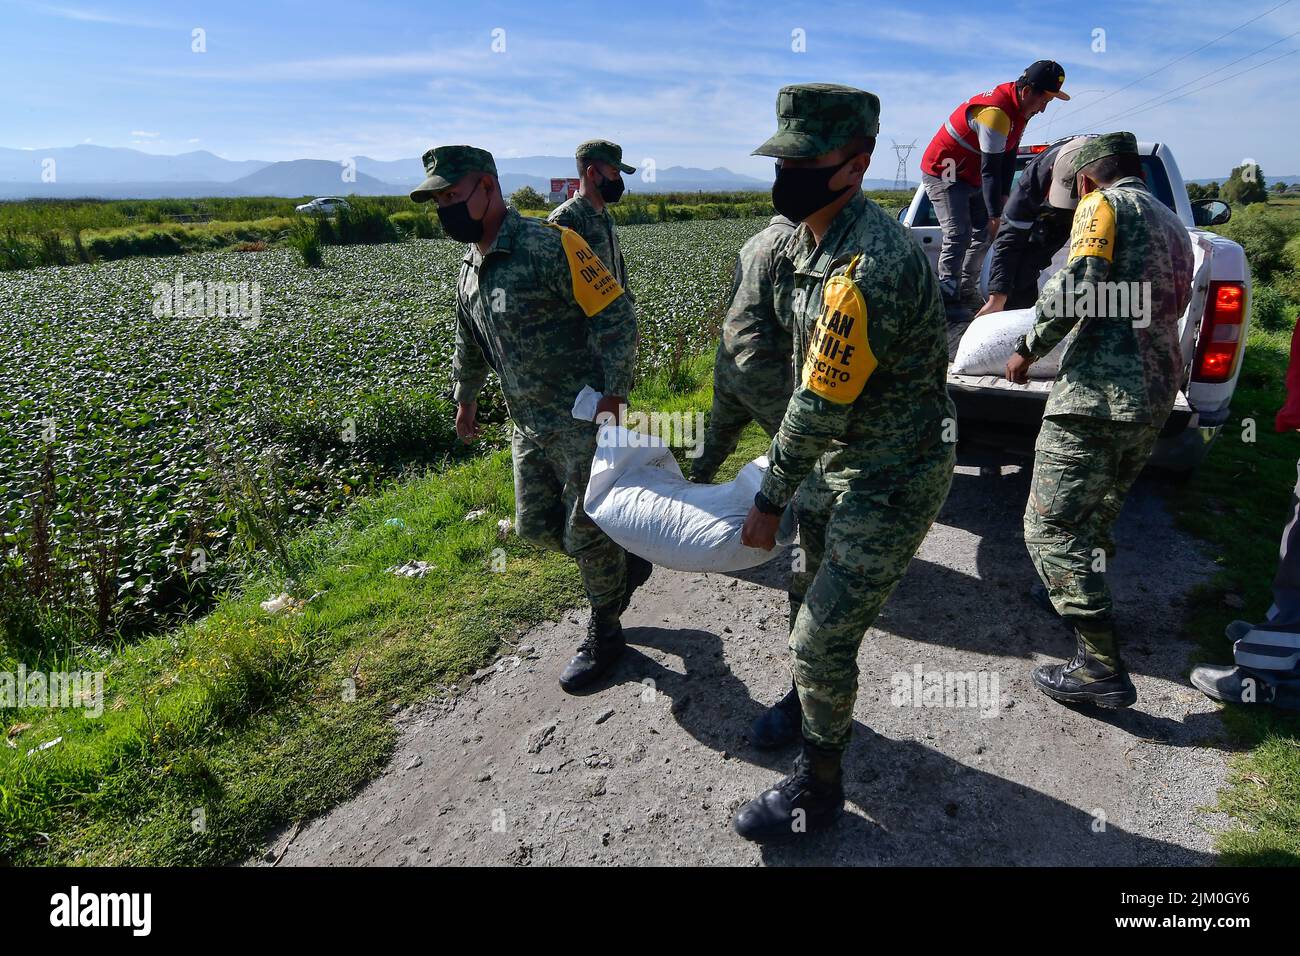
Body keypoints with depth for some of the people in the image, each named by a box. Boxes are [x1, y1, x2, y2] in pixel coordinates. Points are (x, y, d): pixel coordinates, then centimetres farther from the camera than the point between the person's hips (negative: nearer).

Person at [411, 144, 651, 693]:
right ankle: (620, 567, 39)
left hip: (583, 421, -8)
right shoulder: (470, 268, 10)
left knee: (585, 530, 3)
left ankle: (604, 635, 26)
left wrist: (613, 393, -23)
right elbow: (470, 341, 26)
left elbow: (615, 314, -18)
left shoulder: (550, 246, -17)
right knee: (535, 527, 14)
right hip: (529, 425, 8)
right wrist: (465, 398, 33)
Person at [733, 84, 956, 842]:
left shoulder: (867, 269, -31)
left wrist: (769, 501, -13)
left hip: (891, 482, -9)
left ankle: (818, 791, 23)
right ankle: (816, 702, 53)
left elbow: (819, 410, -26)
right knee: (811, 595, 25)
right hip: (838, 459, 9)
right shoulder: (813, 236, 1)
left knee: (823, 635, 0)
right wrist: (788, 482, 16)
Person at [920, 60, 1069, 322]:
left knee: (984, 233, 9)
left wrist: (1003, 196, 0)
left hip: (971, 178, 10)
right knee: (958, 235, -19)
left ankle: (967, 292, 16)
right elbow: (990, 170, -28)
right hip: (943, 174, -10)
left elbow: (1009, 156, 8)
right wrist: (995, 215, -24)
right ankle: (947, 301, -19)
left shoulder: (1020, 106, 2)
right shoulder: (996, 112, -28)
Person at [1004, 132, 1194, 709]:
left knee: (1050, 527, -7)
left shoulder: (1104, 205, -2)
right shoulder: (1173, 225, 24)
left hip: (1100, 392, -9)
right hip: (1157, 396, 10)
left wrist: (1028, 349, -7)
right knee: (1095, 512, 26)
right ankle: (1074, 594, 43)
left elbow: (1080, 285, -19)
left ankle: (1102, 670, -6)